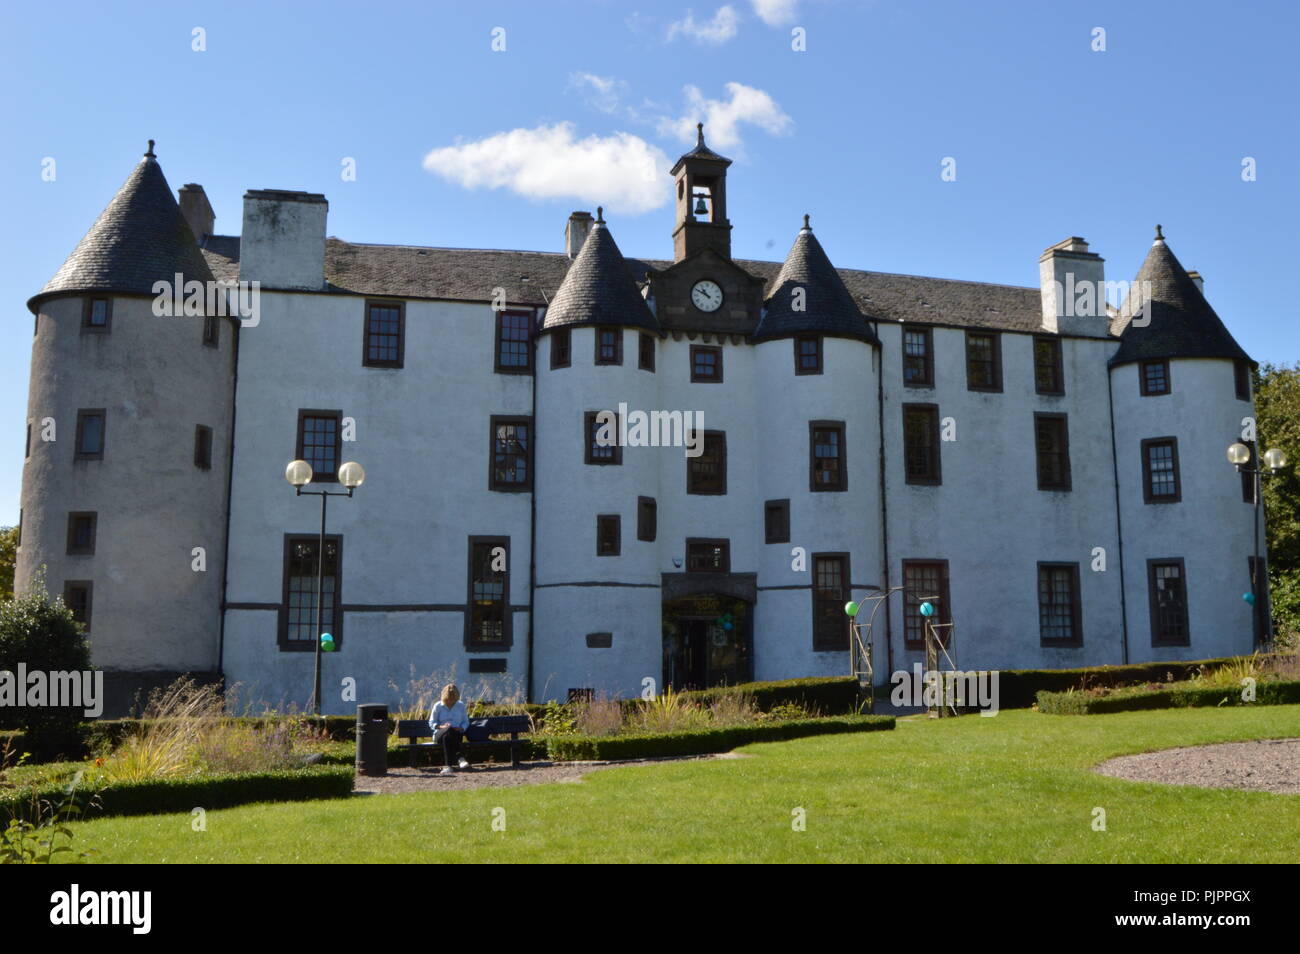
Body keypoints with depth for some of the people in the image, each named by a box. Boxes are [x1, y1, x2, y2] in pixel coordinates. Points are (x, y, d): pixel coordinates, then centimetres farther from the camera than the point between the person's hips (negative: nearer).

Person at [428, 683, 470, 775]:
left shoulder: (461, 705, 13)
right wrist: (441, 726, -10)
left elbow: (466, 722, 16)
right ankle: (459, 758, -50)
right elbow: (431, 723, 10)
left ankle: (448, 766, -50)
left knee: (447, 737, -38)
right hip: (440, 733, -1)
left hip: (457, 733, 1)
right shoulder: (438, 706, 9)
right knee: (449, 729, -39)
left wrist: (461, 728, -7)